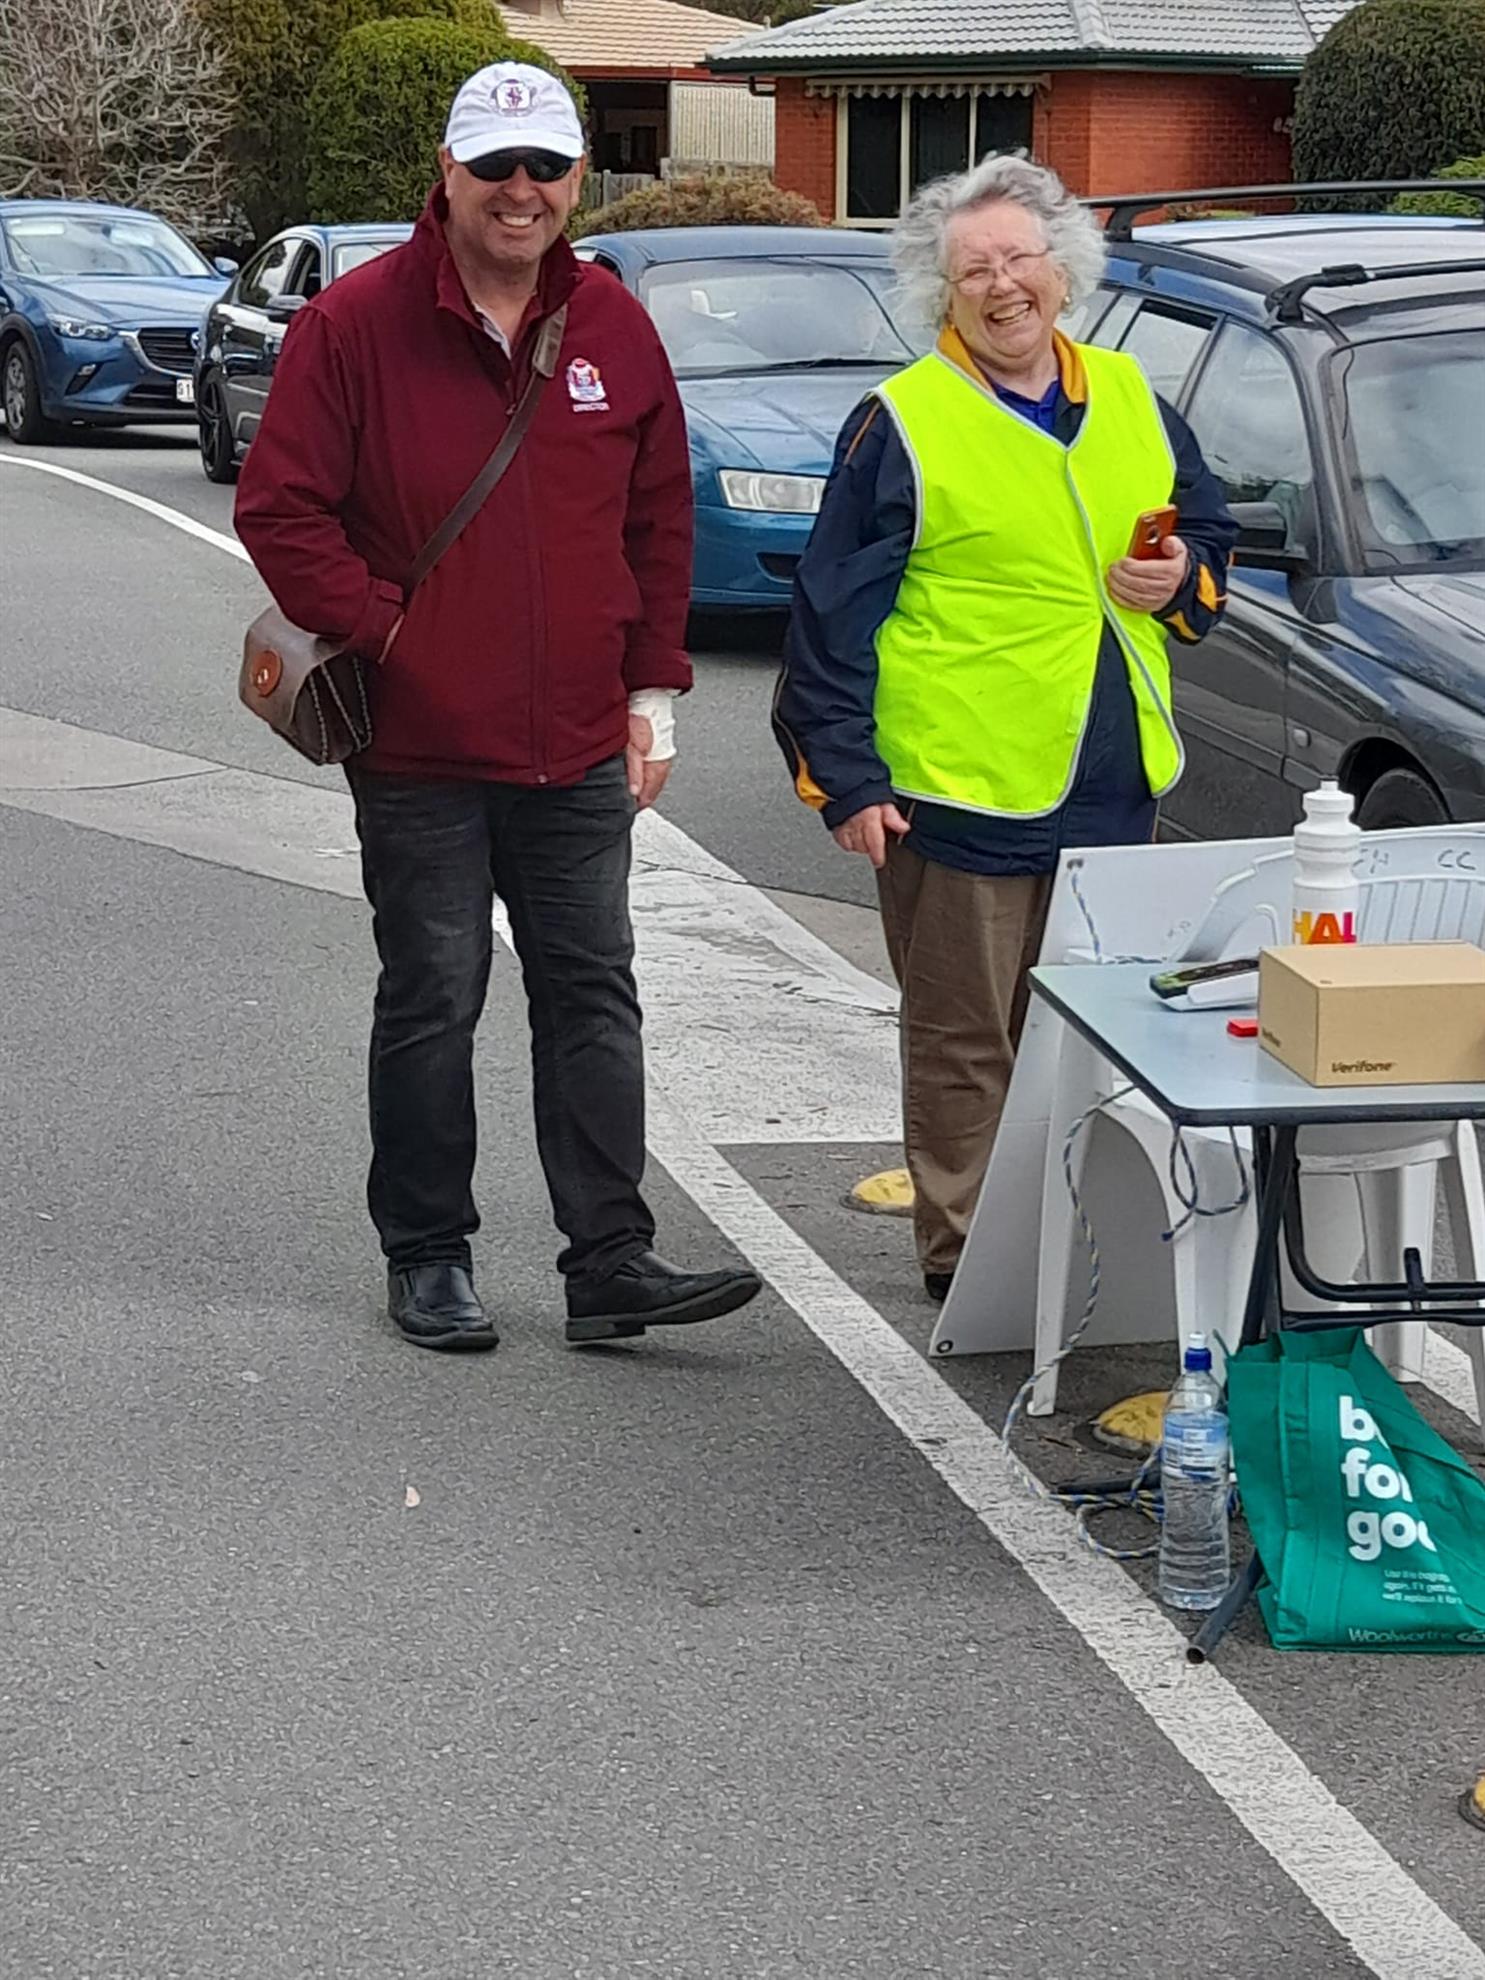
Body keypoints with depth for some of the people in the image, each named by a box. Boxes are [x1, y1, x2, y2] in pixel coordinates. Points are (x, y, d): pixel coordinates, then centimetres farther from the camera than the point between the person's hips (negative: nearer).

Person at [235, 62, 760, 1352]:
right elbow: (281, 509, -8)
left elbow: (661, 521, 12)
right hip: (419, 752, -3)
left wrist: (654, 688, 8)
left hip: (580, 751, 4)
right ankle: (427, 1259, 18)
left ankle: (611, 1262, 10)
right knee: (431, 1005, 6)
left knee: (593, 1000, 5)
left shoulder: (614, 329, 5)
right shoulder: (358, 323, -8)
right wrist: (381, 630, -13)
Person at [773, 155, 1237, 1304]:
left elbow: (1211, 536, 23)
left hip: (1112, 789, 5)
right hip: (959, 791, -5)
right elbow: (833, 616, -7)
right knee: (966, 1043, 4)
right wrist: (846, 780, -12)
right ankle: (966, 1254, 13)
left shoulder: (1129, 400, 10)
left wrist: (1181, 580, -1)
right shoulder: (903, 424, -6)